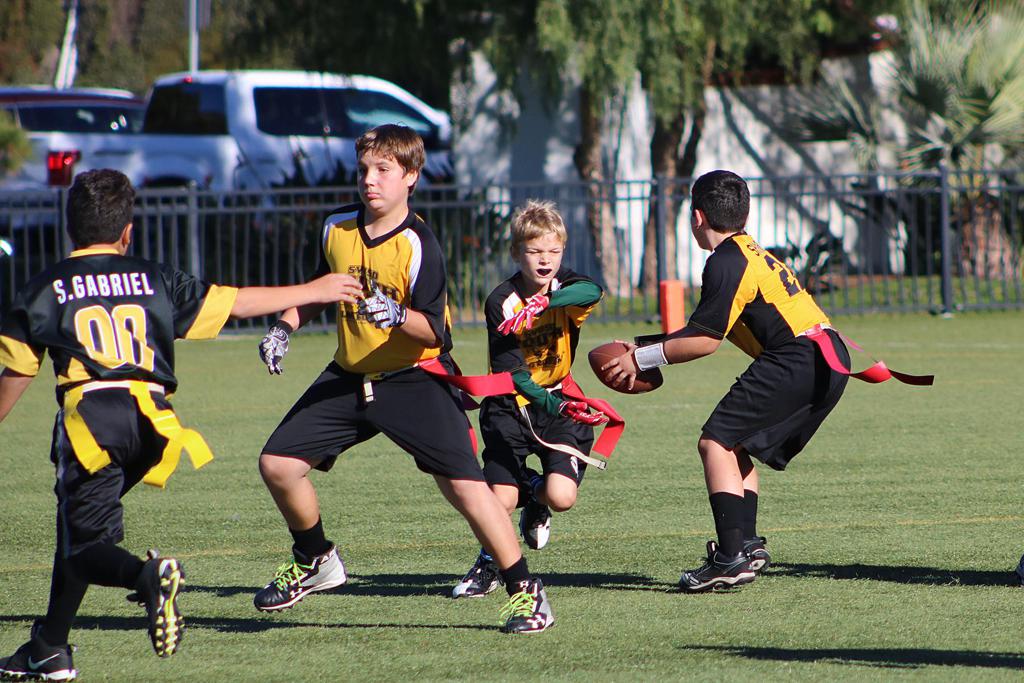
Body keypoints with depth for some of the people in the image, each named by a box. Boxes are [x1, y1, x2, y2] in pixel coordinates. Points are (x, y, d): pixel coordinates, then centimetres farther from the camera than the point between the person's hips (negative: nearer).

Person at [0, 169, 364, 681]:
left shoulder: (45, 289, 11)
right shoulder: (154, 279, 16)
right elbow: (236, 302, 19)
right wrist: (314, 291, 30)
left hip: (88, 414, -4)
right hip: (149, 417, 4)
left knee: (85, 546, -4)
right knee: (80, 523, 19)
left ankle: (149, 576, -38)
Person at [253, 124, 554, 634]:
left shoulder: (418, 244, -16)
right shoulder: (337, 228, 2)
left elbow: (433, 328, -21)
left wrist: (398, 315, -41)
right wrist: (283, 327, 6)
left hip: (415, 376, -6)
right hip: (349, 376, 6)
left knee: (461, 480, -17)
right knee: (277, 462, -2)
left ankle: (524, 591, -9)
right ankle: (314, 560, 24)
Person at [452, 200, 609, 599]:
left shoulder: (565, 289, -6)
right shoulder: (501, 303, -13)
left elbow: (592, 291, -34)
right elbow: (513, 372, -21)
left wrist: (545, 302, -49)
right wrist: (550, 404, -36)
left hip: (558, 402, 2)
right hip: (511, 405, -2)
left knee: (562, 497, -18)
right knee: (501, 498, -15)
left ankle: (536, 497, 22)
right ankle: (489, 565, 17)